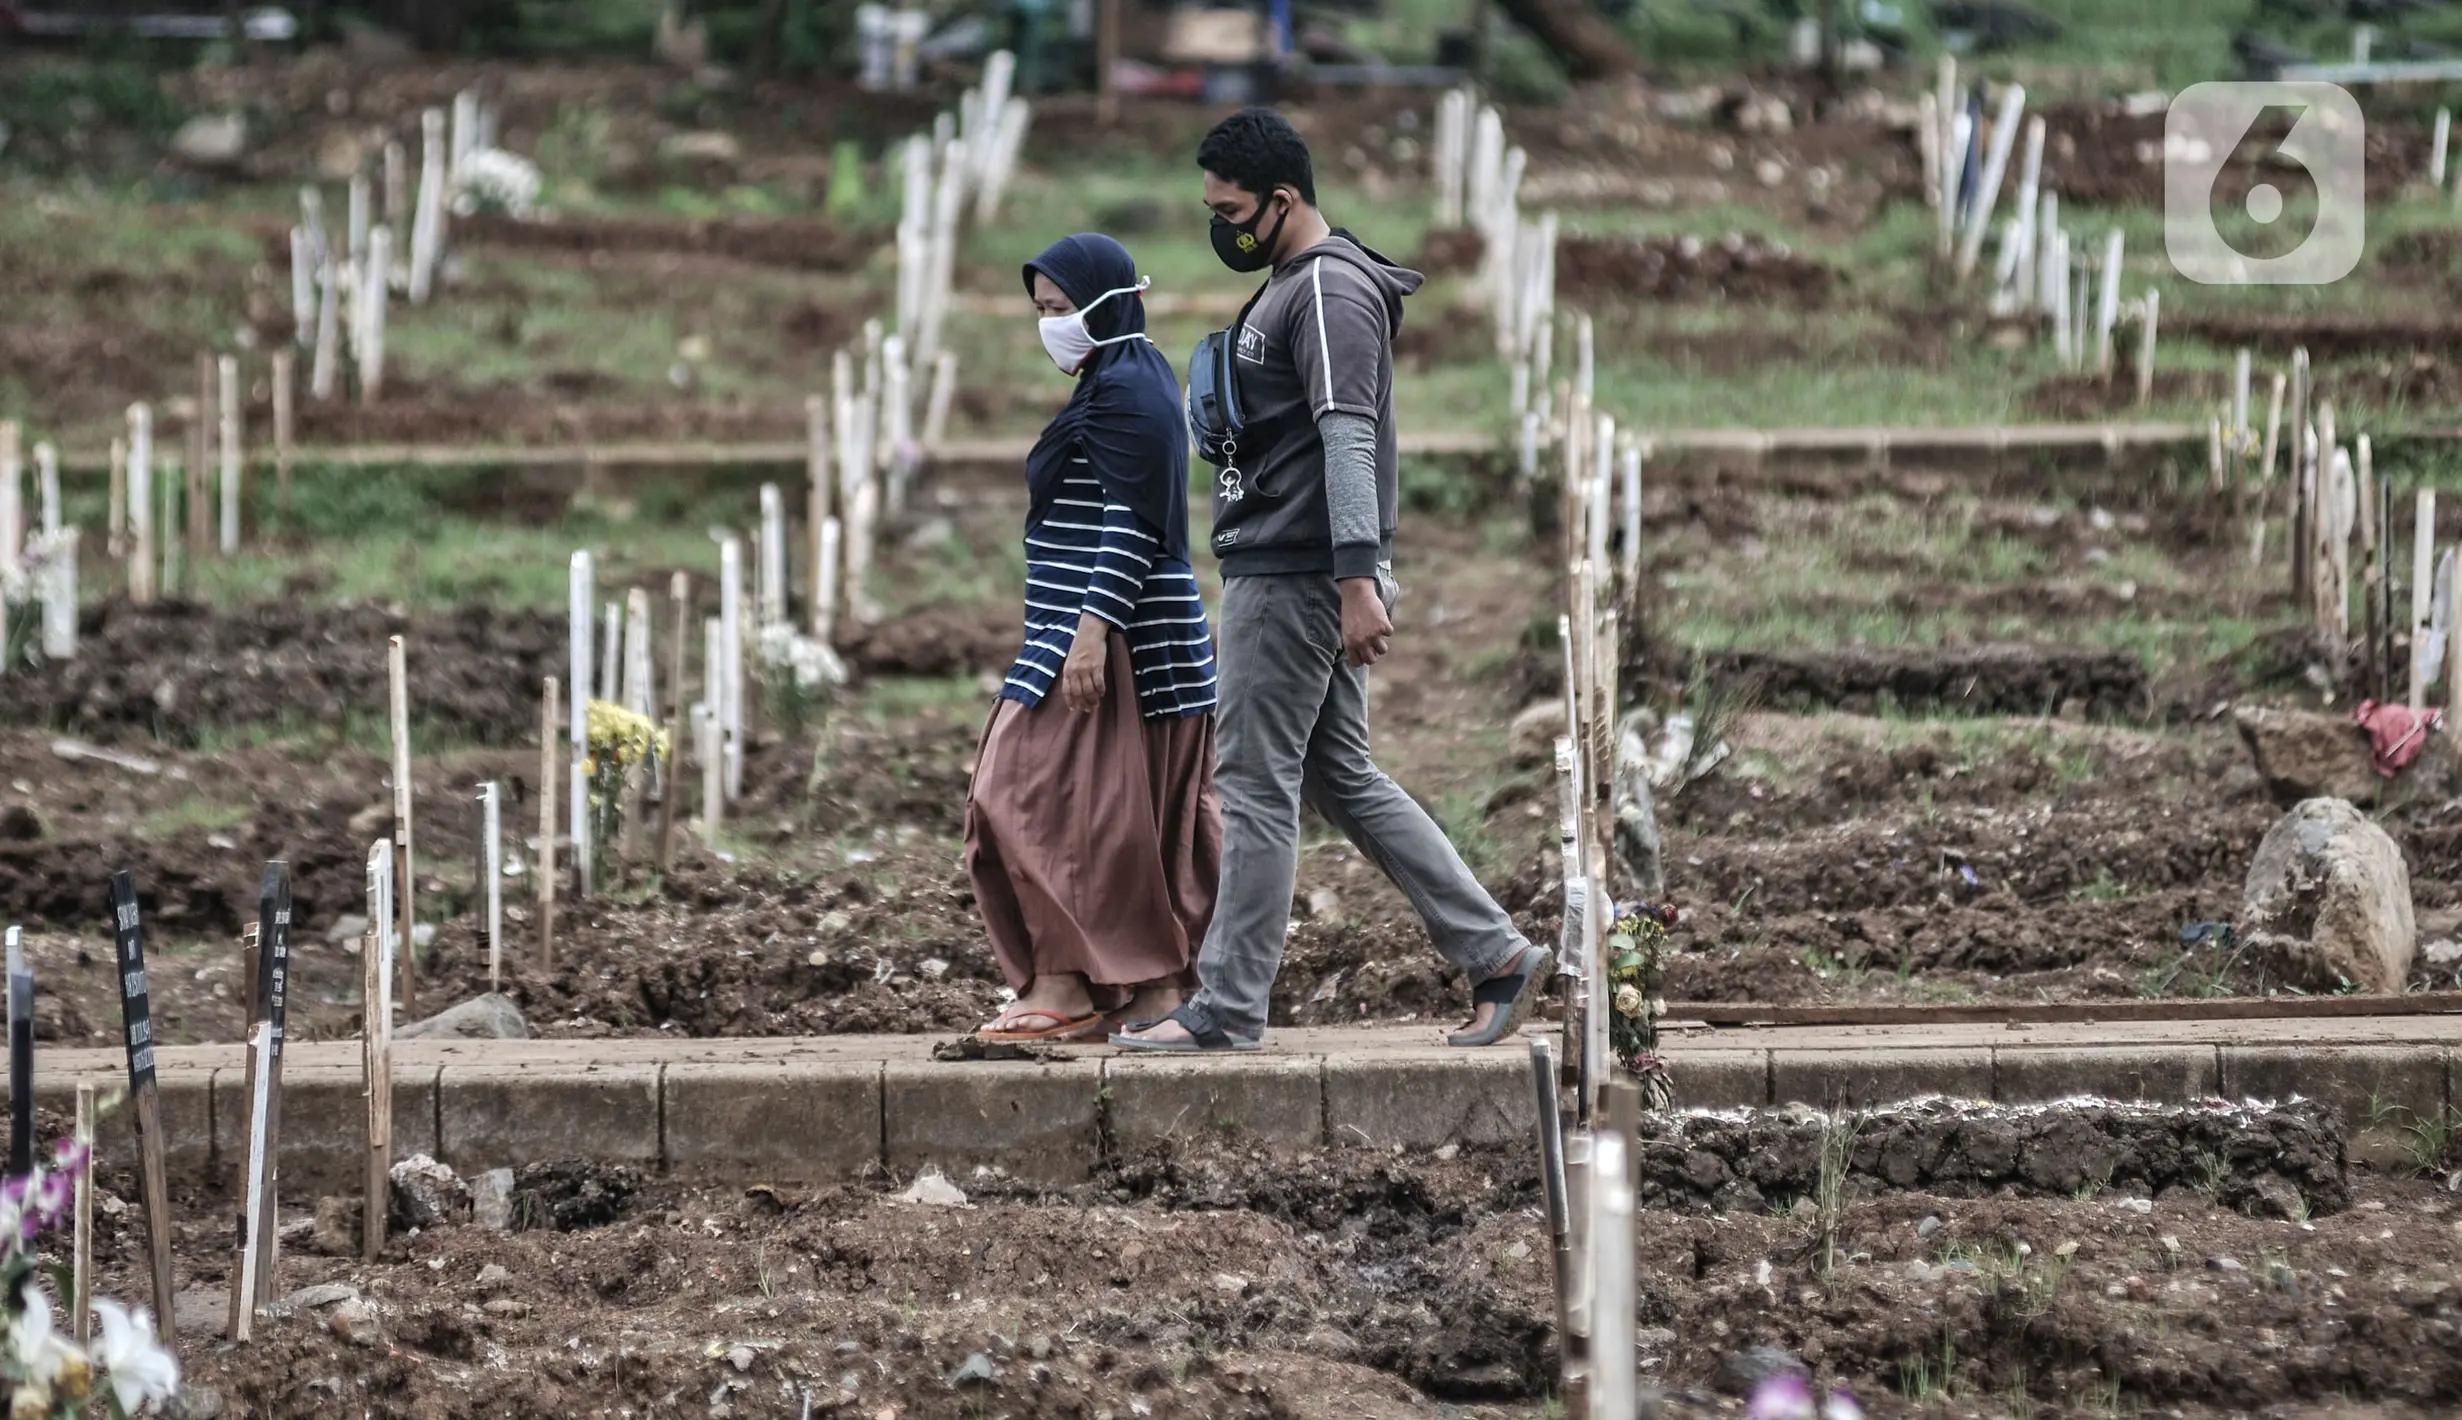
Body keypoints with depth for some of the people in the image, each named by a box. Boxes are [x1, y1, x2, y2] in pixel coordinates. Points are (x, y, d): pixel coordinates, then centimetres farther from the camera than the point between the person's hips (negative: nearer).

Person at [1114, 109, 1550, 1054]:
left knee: (1256, 786, -5)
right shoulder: (1293, 285, 19)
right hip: (1280, 574, 11)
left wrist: (1358, 581, -28)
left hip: (1294, 580, -11)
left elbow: (1348, 441, -22)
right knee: (1342, 779, 12)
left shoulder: (1330, 291, -14)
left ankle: (1229, 1007, 0)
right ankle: (1495, 955, 12)